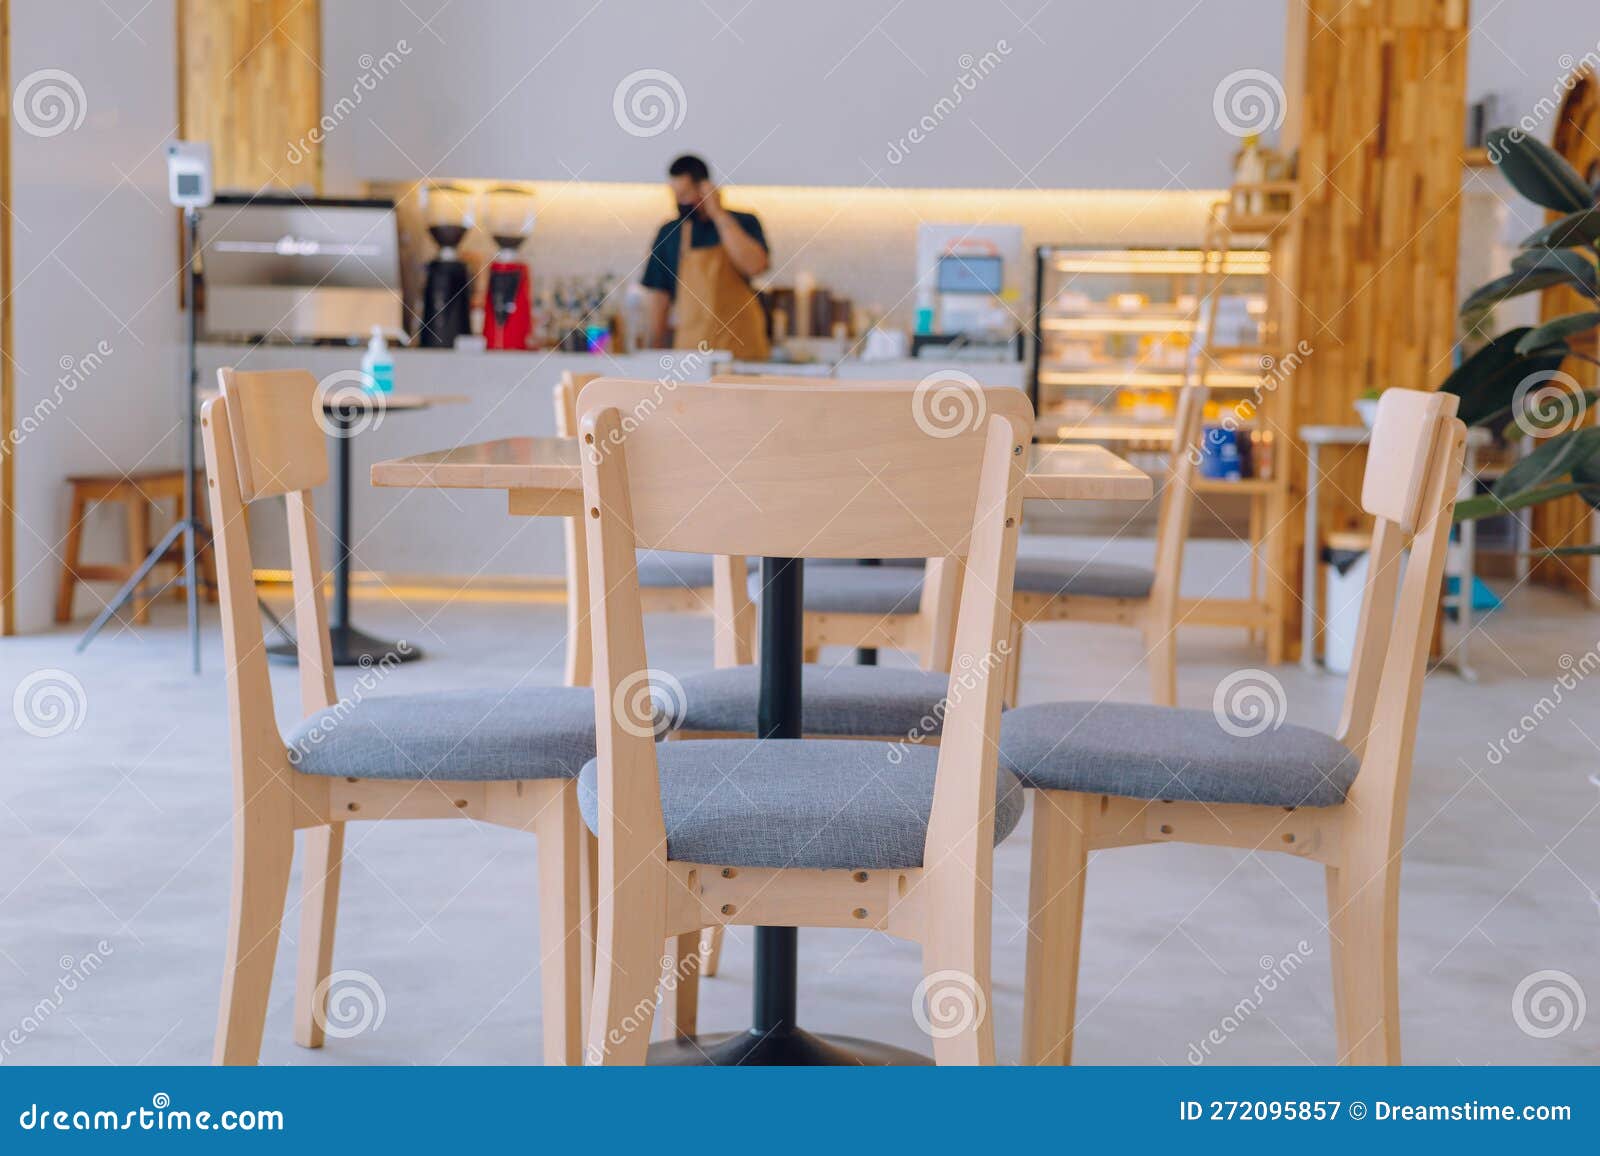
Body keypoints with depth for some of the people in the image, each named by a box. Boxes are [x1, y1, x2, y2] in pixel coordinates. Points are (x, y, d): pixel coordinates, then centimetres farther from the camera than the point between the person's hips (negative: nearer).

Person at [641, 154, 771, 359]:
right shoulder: (669, 233, 8)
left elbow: (755, 266, -15)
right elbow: (660, 296, 9)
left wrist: (719, 215, -11)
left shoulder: (743, 223, 3)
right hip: (691, 350, 1)